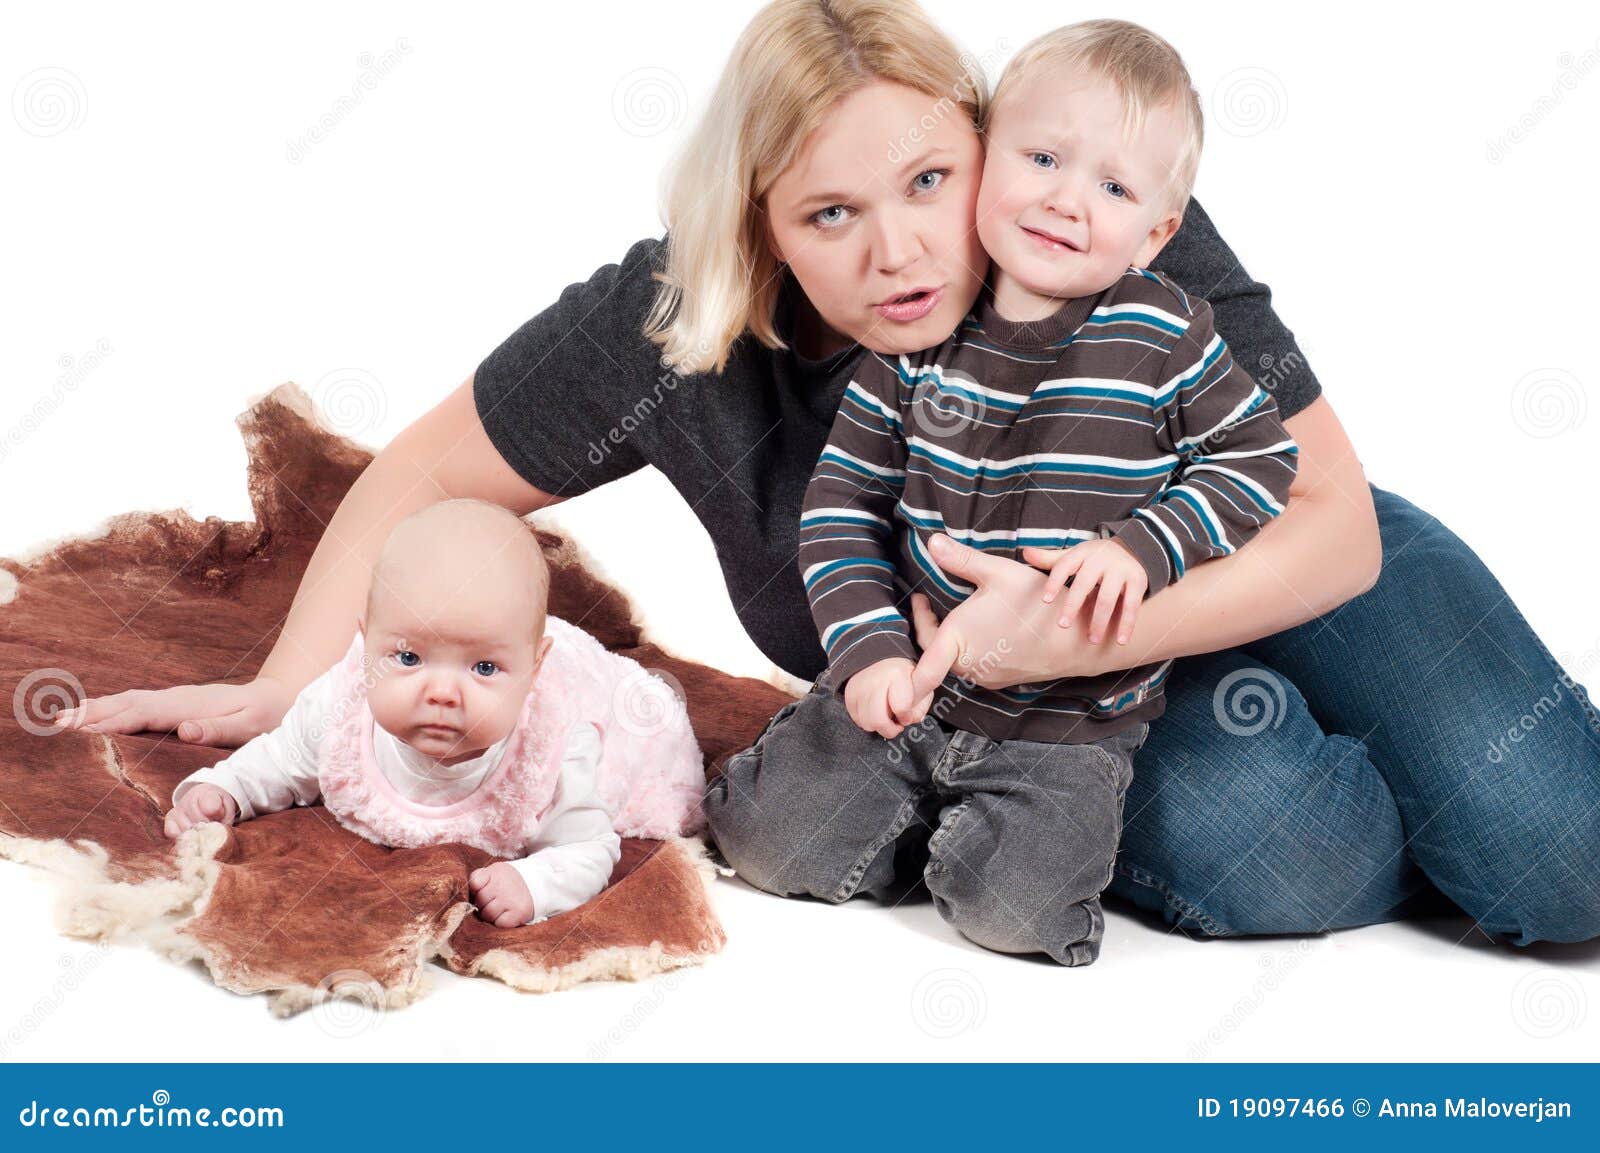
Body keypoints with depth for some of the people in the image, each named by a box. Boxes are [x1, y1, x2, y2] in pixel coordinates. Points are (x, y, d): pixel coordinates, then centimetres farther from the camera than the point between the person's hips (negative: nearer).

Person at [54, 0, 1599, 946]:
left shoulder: (1118, 242, -27)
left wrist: (1080, 635, -37)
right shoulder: (670, 330, -22)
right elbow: (429, 471, -7)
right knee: (1258, 839, -32)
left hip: (1256, 569, 0)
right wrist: (289, 689, -12)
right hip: (1020, 683, 1)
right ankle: (1432, 839, 4)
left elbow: (1332, 523, -23)